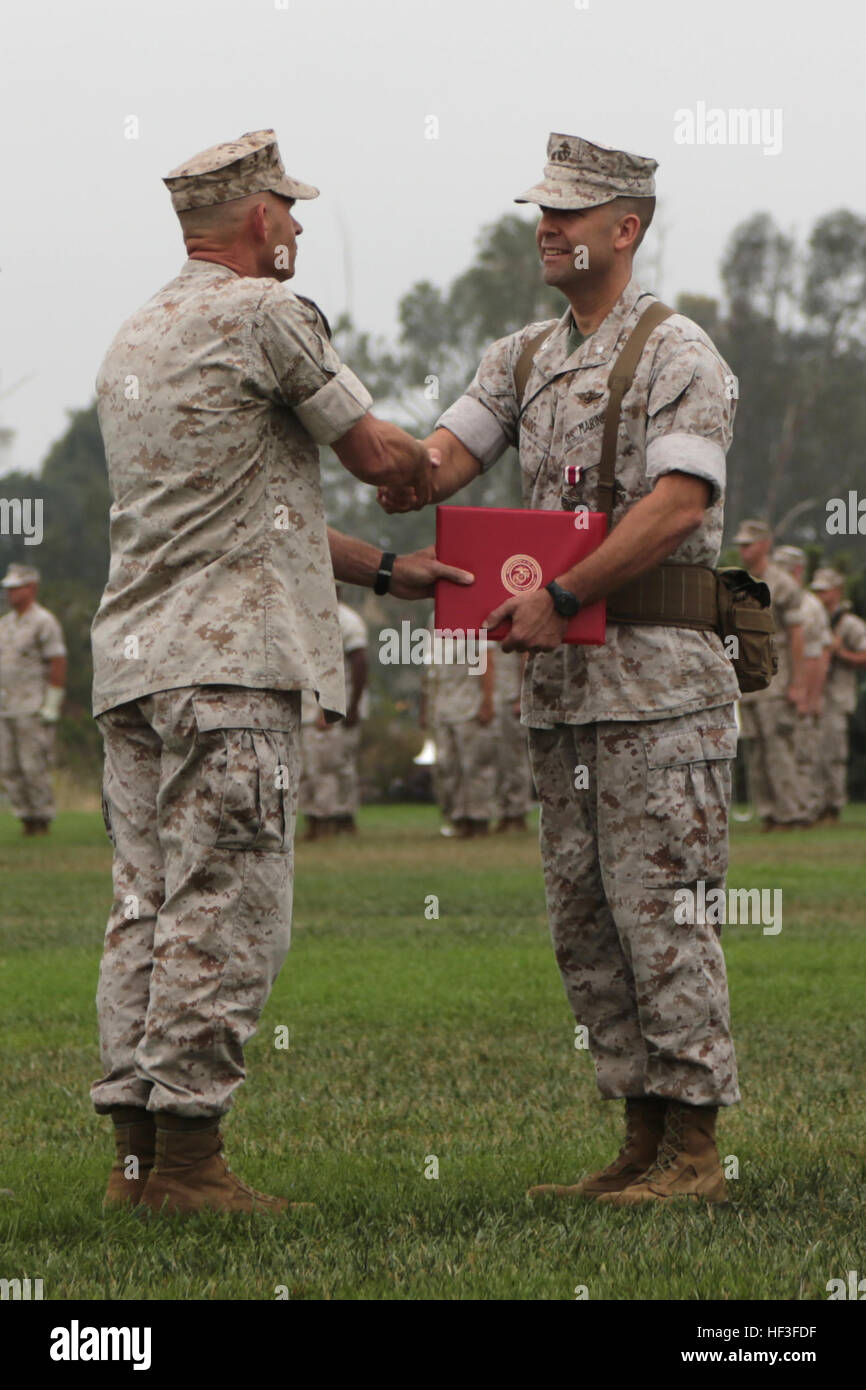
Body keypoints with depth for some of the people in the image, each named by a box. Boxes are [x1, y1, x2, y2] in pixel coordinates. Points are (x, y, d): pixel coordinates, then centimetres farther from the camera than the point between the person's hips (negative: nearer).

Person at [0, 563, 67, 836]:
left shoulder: (44, 622, -7)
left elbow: (58, 664, -11)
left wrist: (52, 706, -16)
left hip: (34, 708, -8)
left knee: (34, 766, -8)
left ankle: (43, 819, -1)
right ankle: (26, 817, 10)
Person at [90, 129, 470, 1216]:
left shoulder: (134, 340, 22)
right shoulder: (264, 314, -6)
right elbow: (375, 454, -1)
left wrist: (384, 572, 26)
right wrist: (429, 469, 23)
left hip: (132, 663, 9)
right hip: (224, 664, -9)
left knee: (149, 909, 8)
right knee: (225, 915, -8)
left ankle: (135, 1152, 8)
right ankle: (185, 1157, -9)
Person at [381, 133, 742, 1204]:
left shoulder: (677, 356, -6)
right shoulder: (524, 358, 16)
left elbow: (676, 504, -18)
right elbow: (442, 458, 7)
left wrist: (561, 595, -22)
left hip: (656, 677, -8)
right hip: (559, 682, 8)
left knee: (657, 907, -8)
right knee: (582, 915, 8)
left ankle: (695, 1149, -3)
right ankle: (642, 1144, 15)